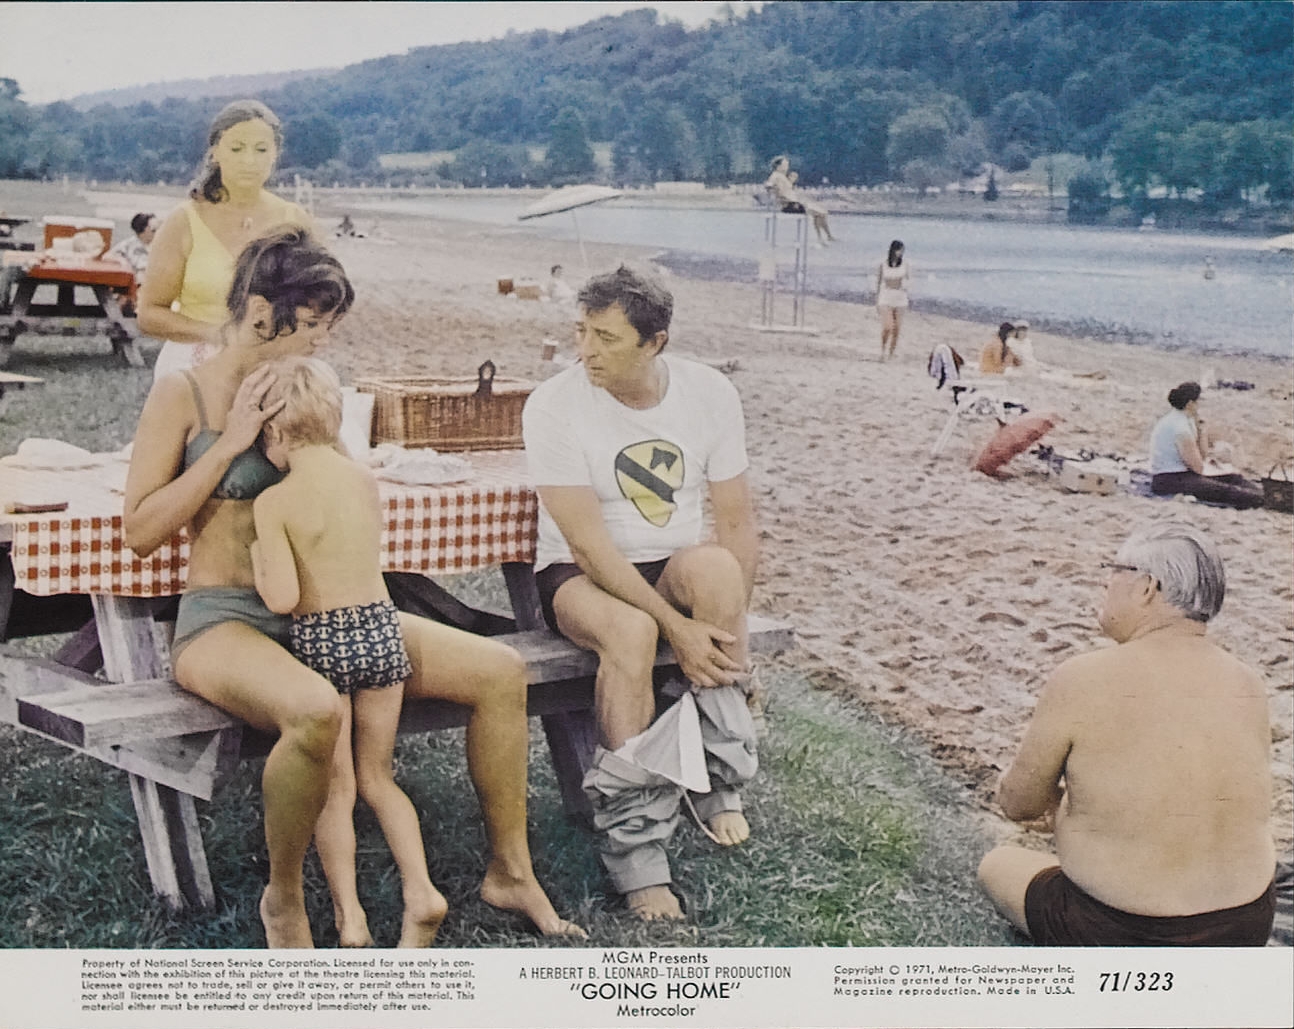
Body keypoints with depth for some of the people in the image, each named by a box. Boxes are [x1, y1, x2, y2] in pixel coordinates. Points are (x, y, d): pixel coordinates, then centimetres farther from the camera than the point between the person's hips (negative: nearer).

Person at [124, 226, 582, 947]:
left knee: (501, 670, -6)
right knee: (316, 710, -41)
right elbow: (141, 530, -8)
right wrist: (231, 442, -12)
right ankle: (284, 901, -14)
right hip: (224, 620, -6)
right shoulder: (184, 394, -4)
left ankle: (511, 872, 8)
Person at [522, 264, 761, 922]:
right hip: (579, 578, -3)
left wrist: (728, 631, -19)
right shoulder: (553, 406, -16)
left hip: (672, 569, 3)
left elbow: (736, 523, -5)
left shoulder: (709, 394, -5)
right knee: (630, 630, -37)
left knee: (713, 567, -32)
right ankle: (634, 851, -28)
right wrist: (678, 627, -28)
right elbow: (589, 545, -21)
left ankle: (718, 782, -18)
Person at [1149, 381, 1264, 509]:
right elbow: (1198, 468, -14)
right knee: (1225, 491, -23)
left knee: (1232, 478, 2)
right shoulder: (1179, 428, -19)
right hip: (1169, 481, -10)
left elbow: (1203, 454, 12)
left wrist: (1200, 426, 4)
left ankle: (1263, 493, -13)